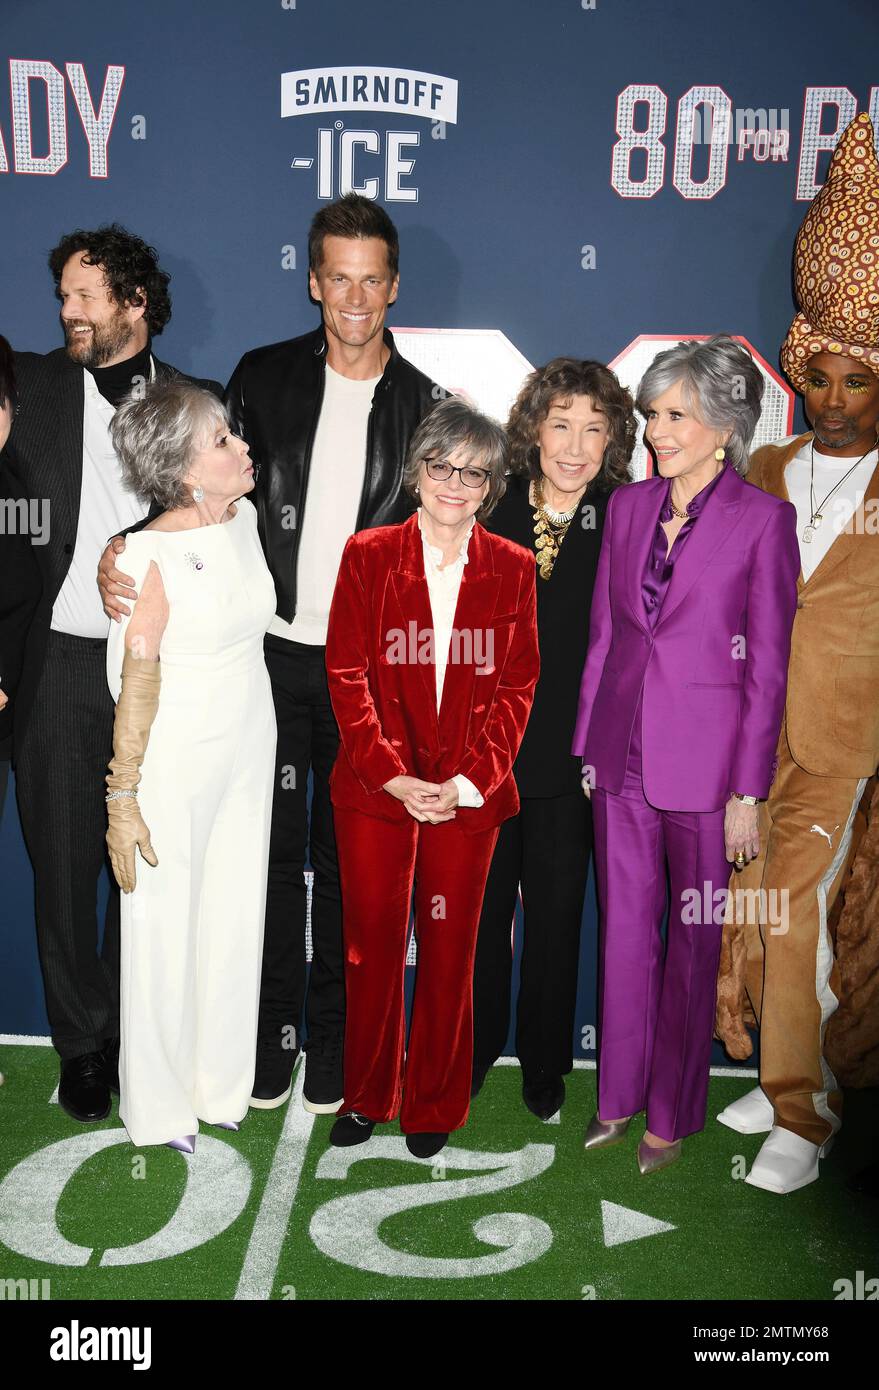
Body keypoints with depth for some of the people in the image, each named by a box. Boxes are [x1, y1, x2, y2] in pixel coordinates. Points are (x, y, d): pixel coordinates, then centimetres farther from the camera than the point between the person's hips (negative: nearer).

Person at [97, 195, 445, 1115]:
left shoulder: (424, 403, 3)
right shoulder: (264, 377, 3)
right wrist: (124, 551, -12)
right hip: (273, 654, 1)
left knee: (347, 853, 10)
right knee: (273, 847, 8)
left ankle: (331, 1035, 27)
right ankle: (271, 1028, 27)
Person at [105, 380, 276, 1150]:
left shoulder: (245, 520, 1)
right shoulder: (150, 556, -19)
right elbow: (135, 683, -17)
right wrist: (123, 798, -15)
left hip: (250, 750, 6)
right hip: (176, 762, -6)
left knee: (235, 915, 17)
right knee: (165, 929, 8)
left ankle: (222, 1085, 38)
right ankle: (160, 1107, 31)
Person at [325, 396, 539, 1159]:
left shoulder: (513, 568, 3)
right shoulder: (367, 555, 0)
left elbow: (518, 685, 2)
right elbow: (346, 674, -3)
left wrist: (472, 780, -9)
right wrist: (393, 777, -12)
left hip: (469, 795, 1)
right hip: (375, 786, 0)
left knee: (451, 951, 10)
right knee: (372, 943, 10)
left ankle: (434, 1108, 29)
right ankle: (365, 1097, 30)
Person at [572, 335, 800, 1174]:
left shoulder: (762, 520, -7)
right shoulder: (627, 507, 7)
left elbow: (766, 667, -7)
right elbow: (602, 635, 11)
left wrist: (747, 792, -8)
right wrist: (587, 746, 8)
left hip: (703, 761, -4)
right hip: (621, 754, 4)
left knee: (692, 941, 9)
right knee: (623, 931, 14)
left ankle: (674, 1113, 28)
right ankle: (619, 1096, 32)